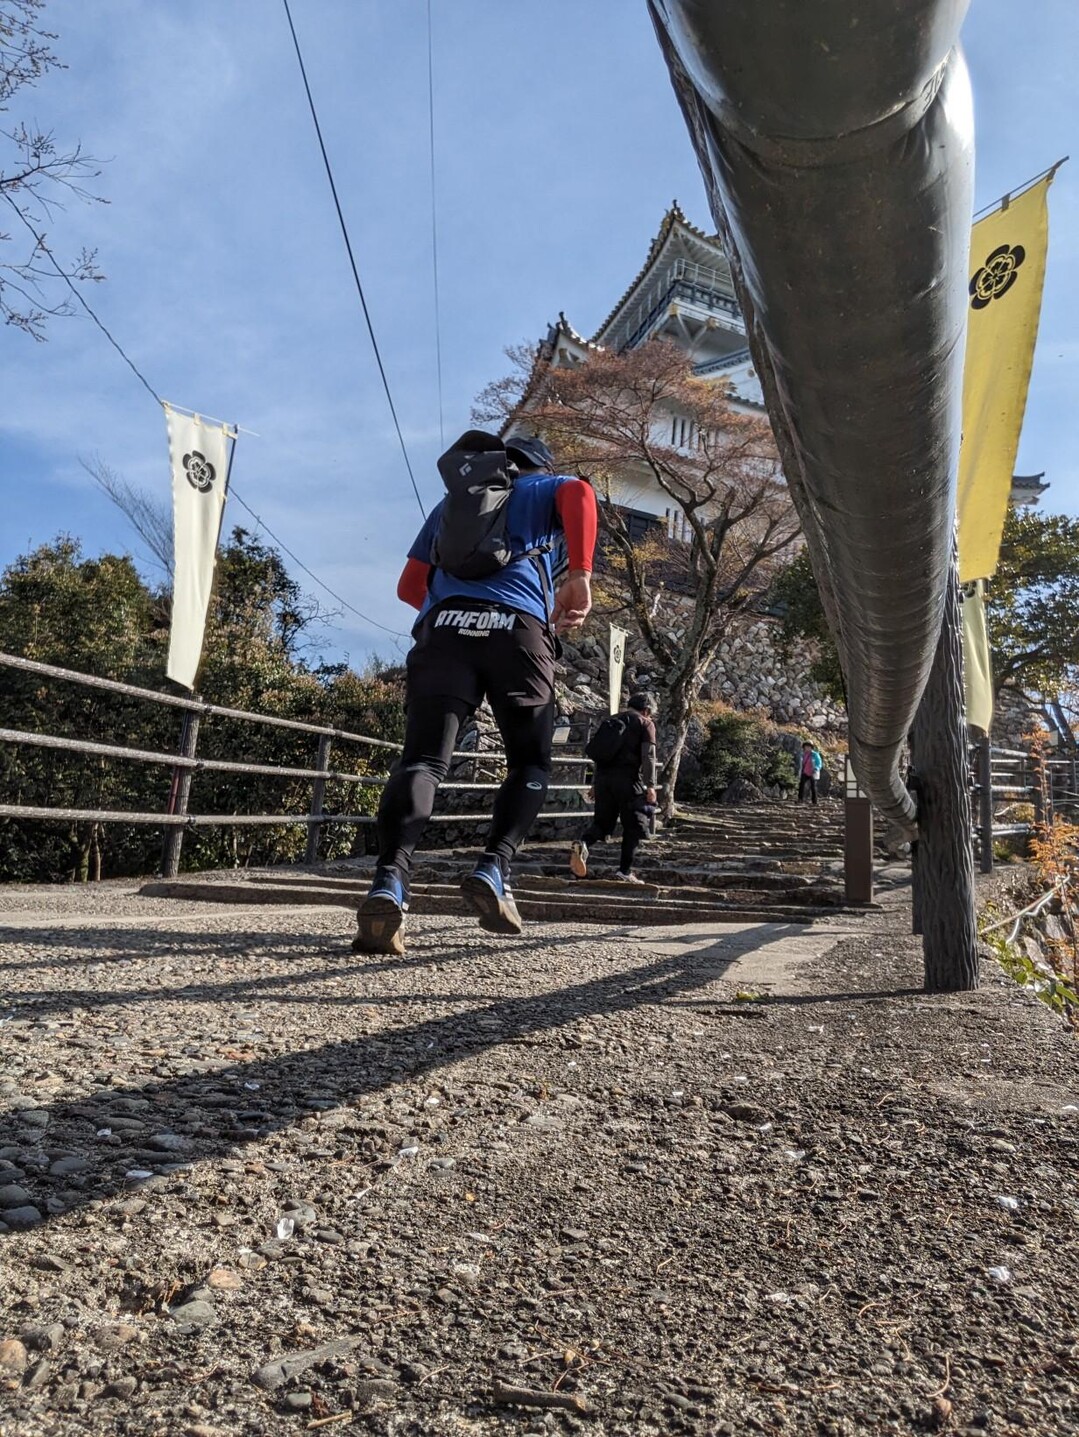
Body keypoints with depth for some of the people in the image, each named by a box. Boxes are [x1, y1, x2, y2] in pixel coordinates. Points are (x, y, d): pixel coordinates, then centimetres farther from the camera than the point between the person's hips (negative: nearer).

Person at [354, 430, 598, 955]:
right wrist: (581, 576, -4)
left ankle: (389, 884, -30)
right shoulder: (543, 488, 27)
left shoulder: (450, 503, 37)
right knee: (530, 763, 11)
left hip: (443, 626, 3)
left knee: (422, 760, -9)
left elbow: (410, 585, 29)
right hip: (518, 629, -2)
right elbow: (578, 492, 0)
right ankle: (493, 870, -9)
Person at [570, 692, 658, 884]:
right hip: (628, 778, -5)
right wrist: (650, 785, -8)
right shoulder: (645, 724, 5)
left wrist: (596, 782, 26)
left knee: (601, 821, 11)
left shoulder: (610, 721, 22)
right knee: (633, 825, 6)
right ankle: (625, 871, 3)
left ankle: (582, 843, -19)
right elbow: (648, 756, -7)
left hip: (603, 776, 5)